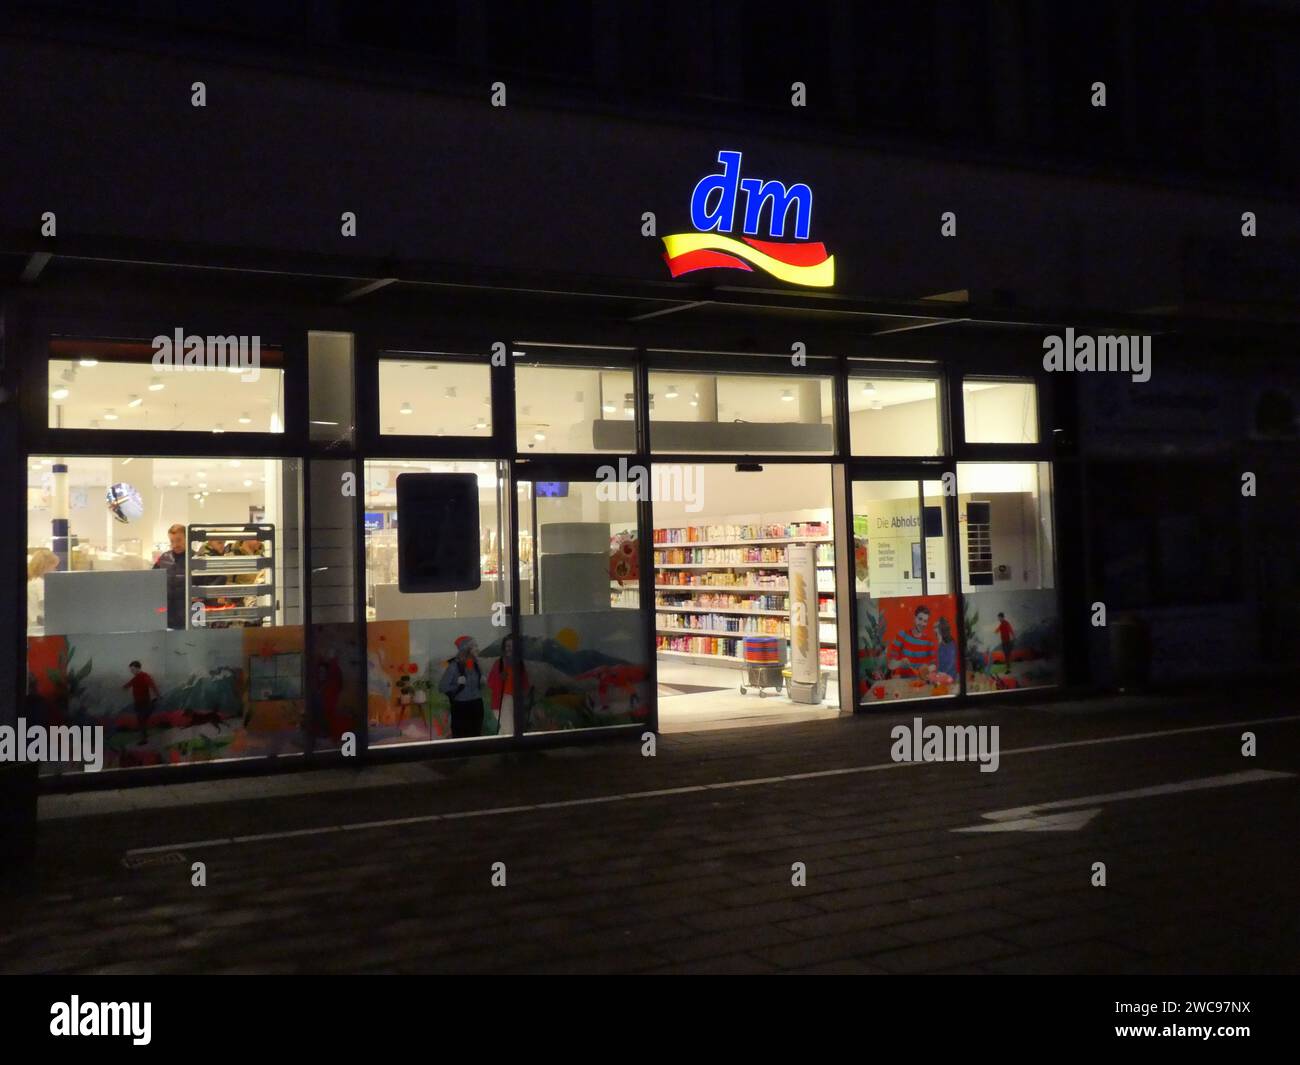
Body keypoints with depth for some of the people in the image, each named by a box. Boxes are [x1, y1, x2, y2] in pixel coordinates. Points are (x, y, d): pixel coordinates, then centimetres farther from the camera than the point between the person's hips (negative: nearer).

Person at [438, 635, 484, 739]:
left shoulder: (476, 664, 5)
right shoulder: (454, 666, -12)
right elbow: (442, 687, -13)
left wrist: (483, 681, 3)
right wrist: (457, 684, -21)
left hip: (477, 705, 6)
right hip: (461, 707, -6)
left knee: (476, 736, 10)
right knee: (460, 738, -7)